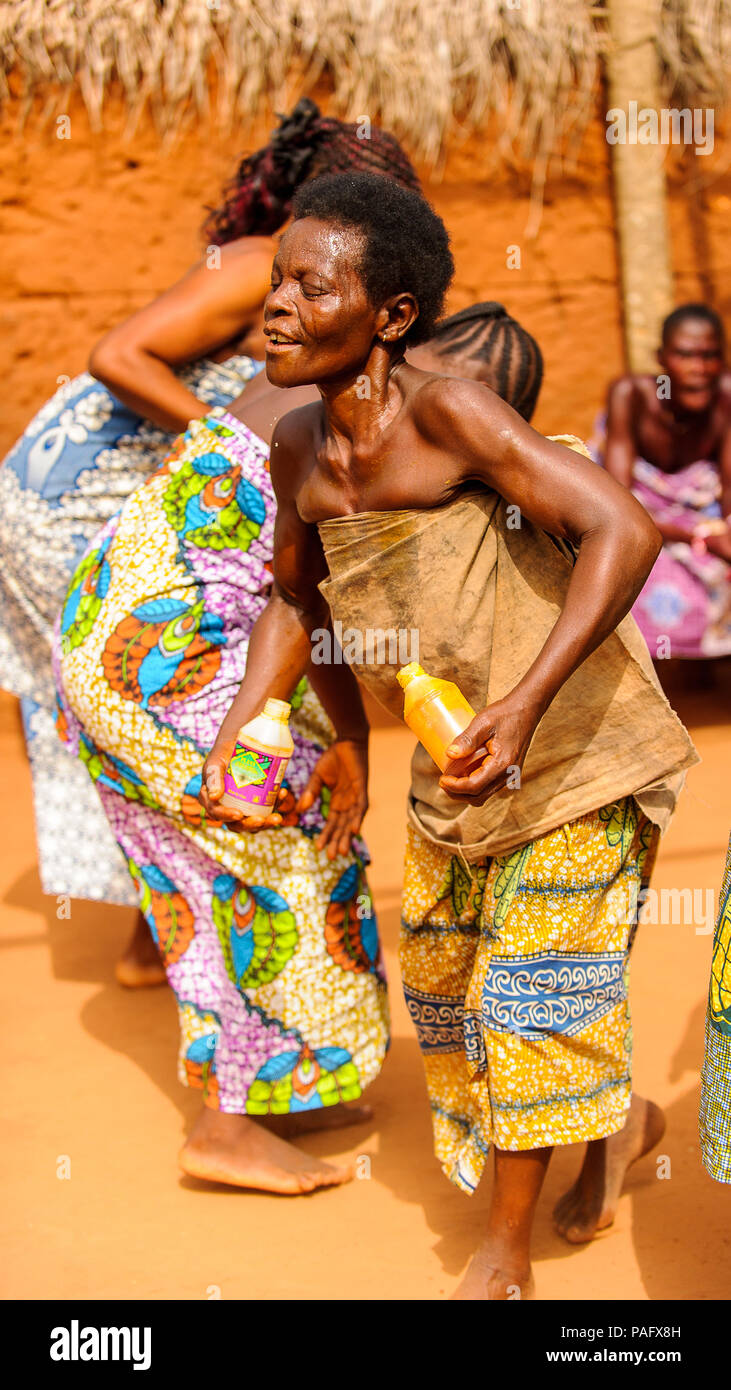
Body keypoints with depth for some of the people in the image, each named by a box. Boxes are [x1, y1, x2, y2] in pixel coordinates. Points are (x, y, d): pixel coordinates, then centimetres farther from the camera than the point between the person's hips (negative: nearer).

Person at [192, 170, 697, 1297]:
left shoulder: (449, 415, -26)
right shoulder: (300, 451, -5)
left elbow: (624, 531, -33)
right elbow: (295, 603, 12)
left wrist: (526, 705, -41)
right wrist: (236, 733, -1)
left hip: (577, 741, -8)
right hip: (456, 754, 8)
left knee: (532, 984, -3)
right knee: (441, 974, 17)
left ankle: (506, 1256, 17)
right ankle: (623, 1115, 42)